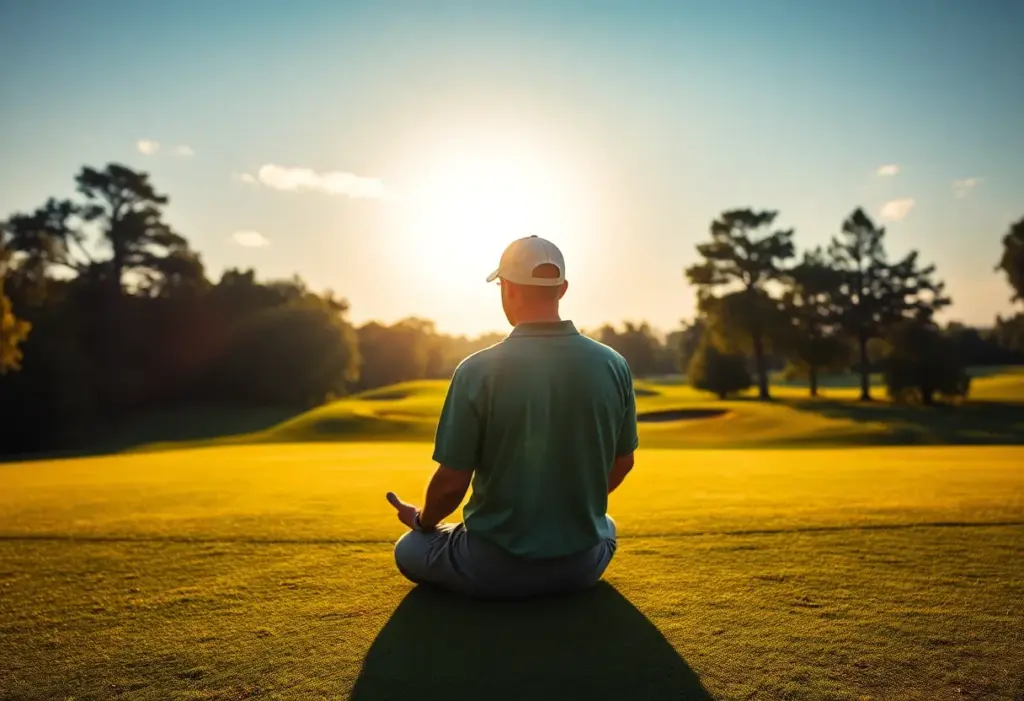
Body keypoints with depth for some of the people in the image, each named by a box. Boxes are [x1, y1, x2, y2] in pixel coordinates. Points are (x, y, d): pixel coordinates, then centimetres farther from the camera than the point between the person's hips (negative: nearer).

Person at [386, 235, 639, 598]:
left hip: (493, 571, -2)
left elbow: (451, 482, -12)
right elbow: (622, 463, 5)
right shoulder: (614, 365, -7)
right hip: (583, 566, 2)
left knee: (408, 549, 27)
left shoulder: (478, 370, -17)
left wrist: (422, 521, 11)